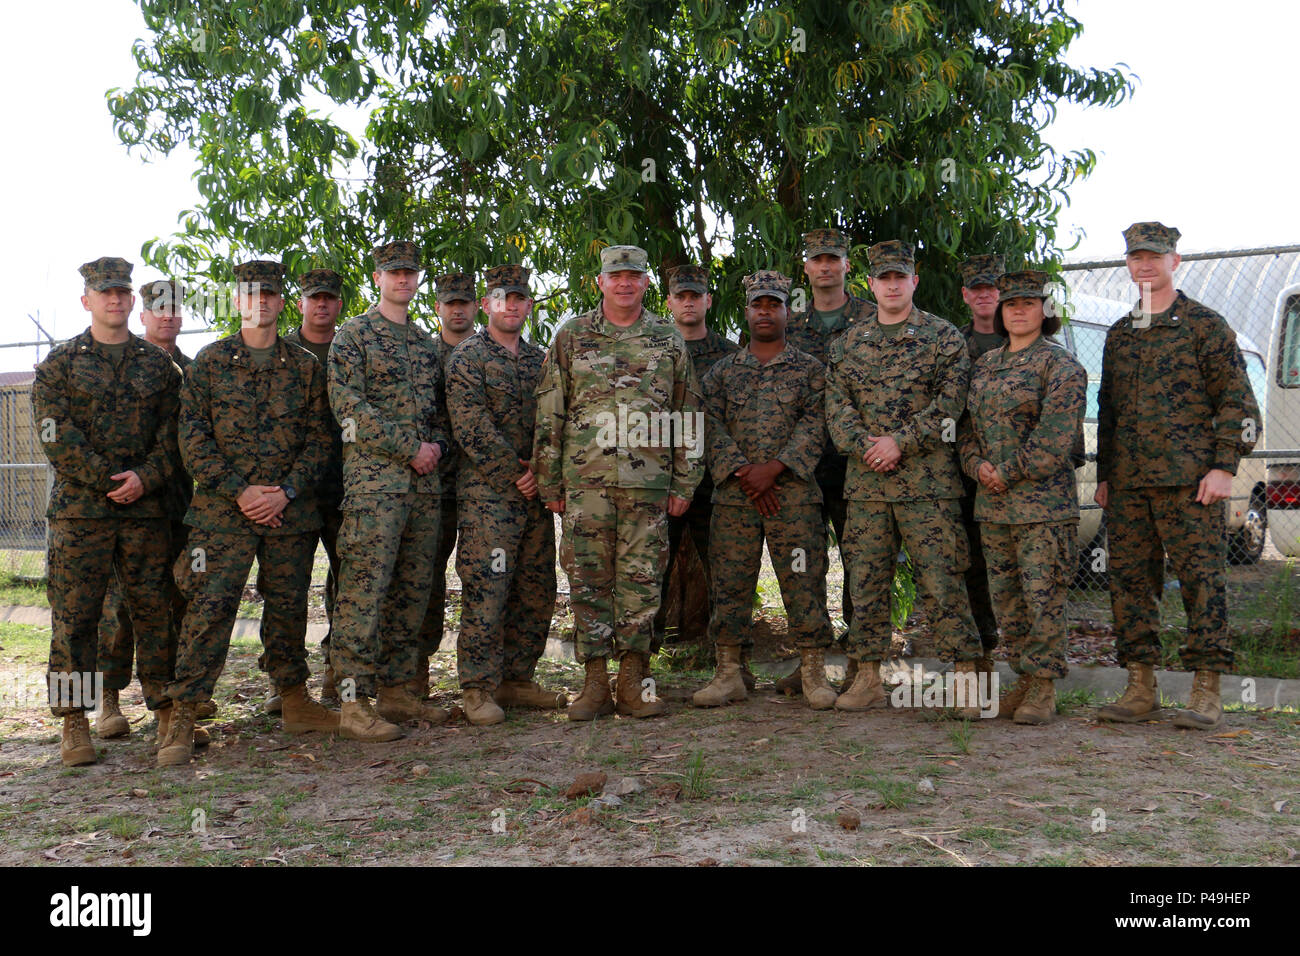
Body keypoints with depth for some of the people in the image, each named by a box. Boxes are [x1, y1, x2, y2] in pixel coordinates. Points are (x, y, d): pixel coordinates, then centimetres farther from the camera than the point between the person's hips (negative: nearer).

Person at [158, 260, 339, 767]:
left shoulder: (305, 367, 9)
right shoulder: (210, 361, 5)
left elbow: (319, 438, 6)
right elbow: (193, 435, -1)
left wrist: (287, 491, -8)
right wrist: (238, 492, -10)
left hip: (290, 510, 2)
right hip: (223, 510, -2)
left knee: (288, 607, 10)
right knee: (209, 608, -8)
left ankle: (294, 701, 25)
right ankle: (183, 716, -4)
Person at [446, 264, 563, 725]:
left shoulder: (540, 360, 17)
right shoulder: (468, 357, -1)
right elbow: (472, 428, -11)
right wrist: (515, 473, -12)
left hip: (535, 496, 6)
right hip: (487, 493, -6)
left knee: (536, 594, 8)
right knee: (485, 592, -8)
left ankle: (516, 680, 19)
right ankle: (479, 689, -1)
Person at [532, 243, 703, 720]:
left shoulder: (669, 340, 11)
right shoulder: (572, 337, 9)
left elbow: (688, 416, 12)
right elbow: (548, 413, 8)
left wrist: (684, 483, 6)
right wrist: (549, 481, 4)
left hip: (648, 481, 0)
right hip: (585, 480, 0)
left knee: (641, 581, 1)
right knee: (588, 580, 1)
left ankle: (633, 683, 9)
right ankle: (595, 684, 9)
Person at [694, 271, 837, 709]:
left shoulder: (809, 369, 9)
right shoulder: (723, 371, 13)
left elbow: (814, 427, -2)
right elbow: (714, 427, 3)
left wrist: (773, 468, -14)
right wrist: (744, 474, -10)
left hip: (795, 496, -2)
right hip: (734, 496, 2)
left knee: (804, 583, -3)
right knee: (730, 584, 3)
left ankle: (813, 674, 6)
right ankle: (729, 675, 11)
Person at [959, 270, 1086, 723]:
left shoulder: (1061, 366, -4)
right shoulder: (984, 364, 16)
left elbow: (1054, 439, -14)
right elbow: (968, 426, 17)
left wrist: (1008, 473, -13)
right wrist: (978, 465, -2)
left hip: (1044, 501, -7)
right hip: (992, 504, 7)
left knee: (1042, 596, -5)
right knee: (1005, 596, 10)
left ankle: (1044, 689, 3)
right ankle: (1025, 679, 21)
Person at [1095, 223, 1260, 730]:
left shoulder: (1204, 324, 2)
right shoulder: (1119, 334, 18)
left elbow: (1237, 399, -1)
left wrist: (1224, 466, -10)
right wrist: (1104, 474, 17)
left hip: (1189, 478, -5)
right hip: (1127, 482, 6)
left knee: (1201, 577, -6)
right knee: (1130, 579, 4)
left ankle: (1207, 693, -1)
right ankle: (1140, 688, 11)